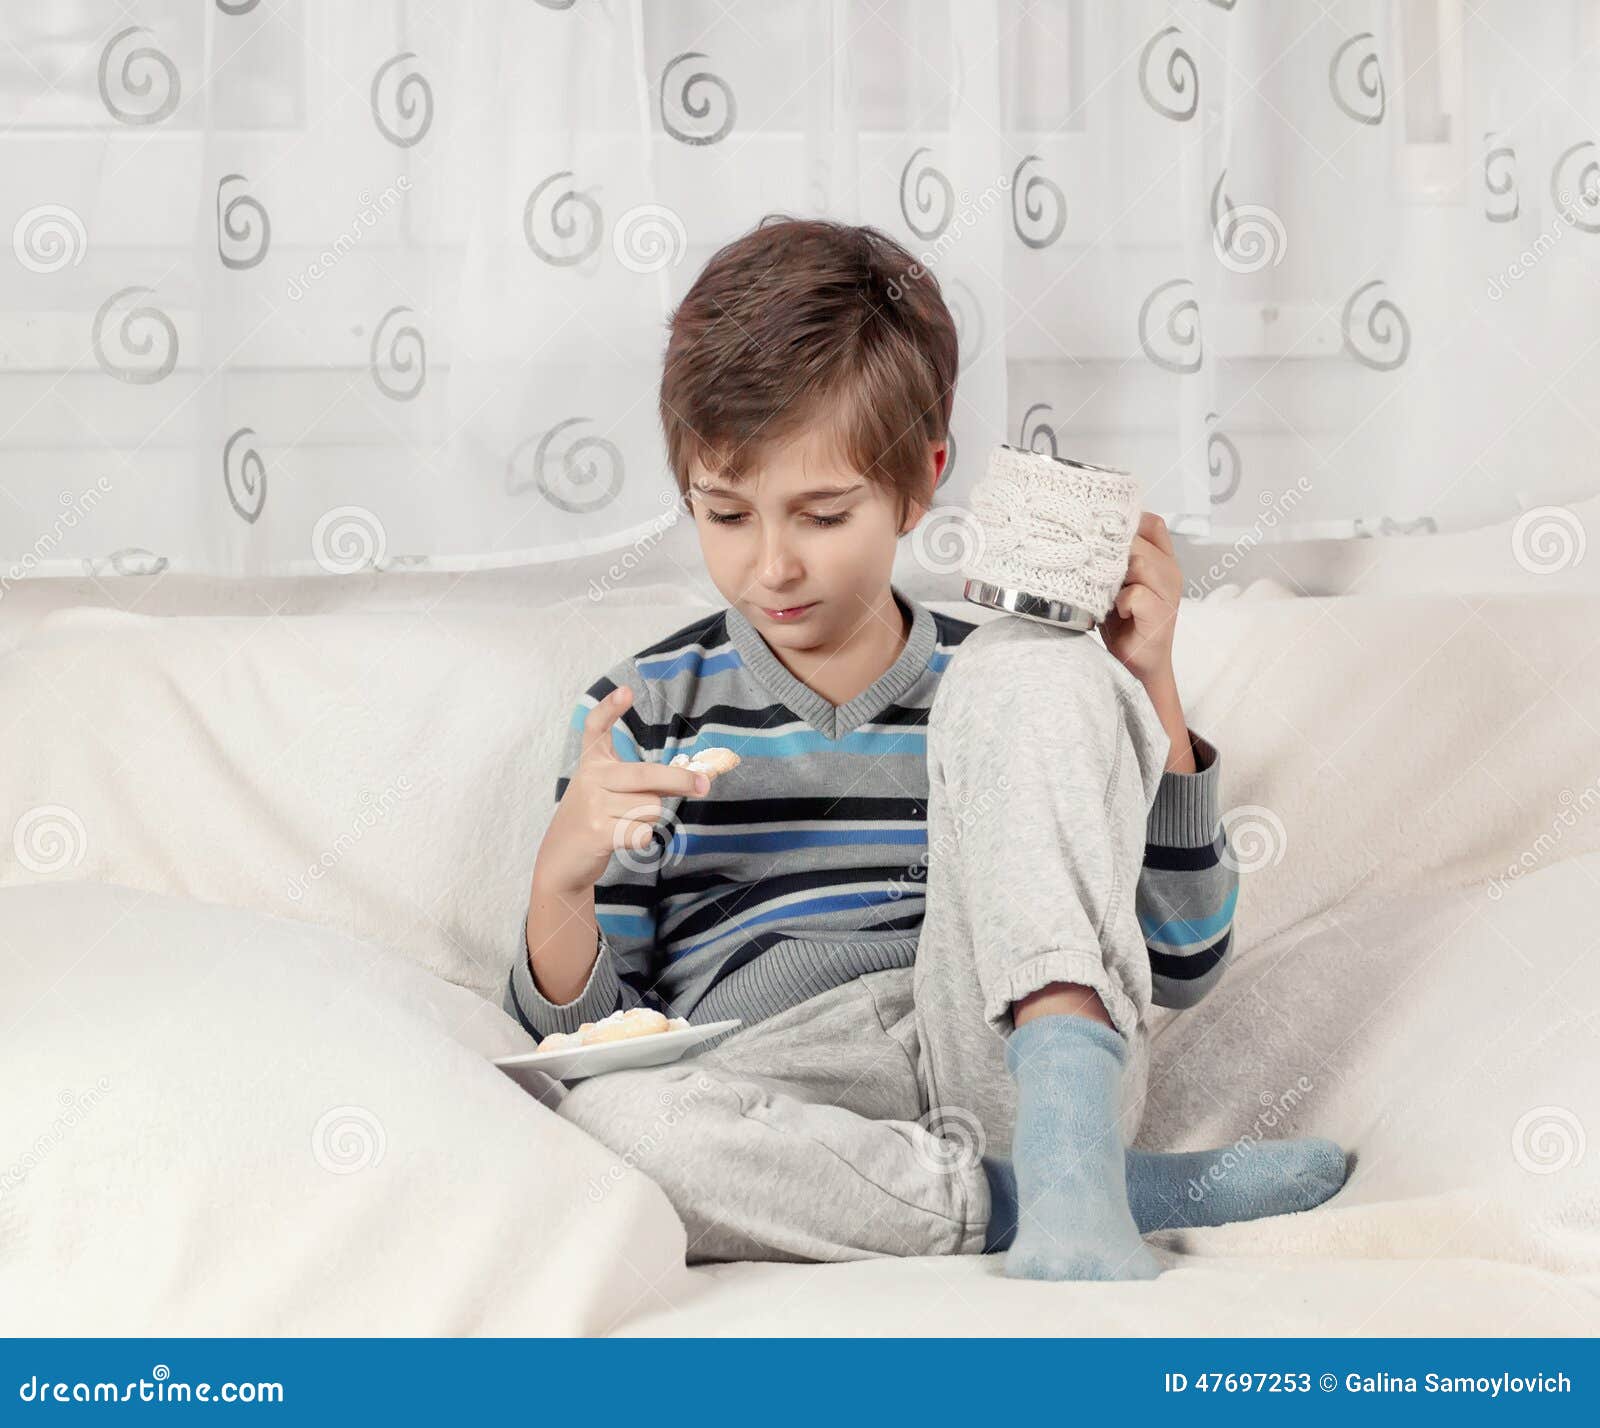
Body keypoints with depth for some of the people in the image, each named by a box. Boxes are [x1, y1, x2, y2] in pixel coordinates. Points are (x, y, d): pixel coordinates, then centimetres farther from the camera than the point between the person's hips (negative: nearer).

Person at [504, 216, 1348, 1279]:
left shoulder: (990, 689, 17)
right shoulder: (647, 712, 15)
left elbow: (1182, 963, 10)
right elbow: (579, 1034, 11)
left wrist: (1149, 686, 3)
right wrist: (564, 874, -10)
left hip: (1013, 1056, 0)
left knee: (1027, 668, -15)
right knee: (603, 1122, -37)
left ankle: (1068, 1153, -31)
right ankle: (1146, 1193, -24)